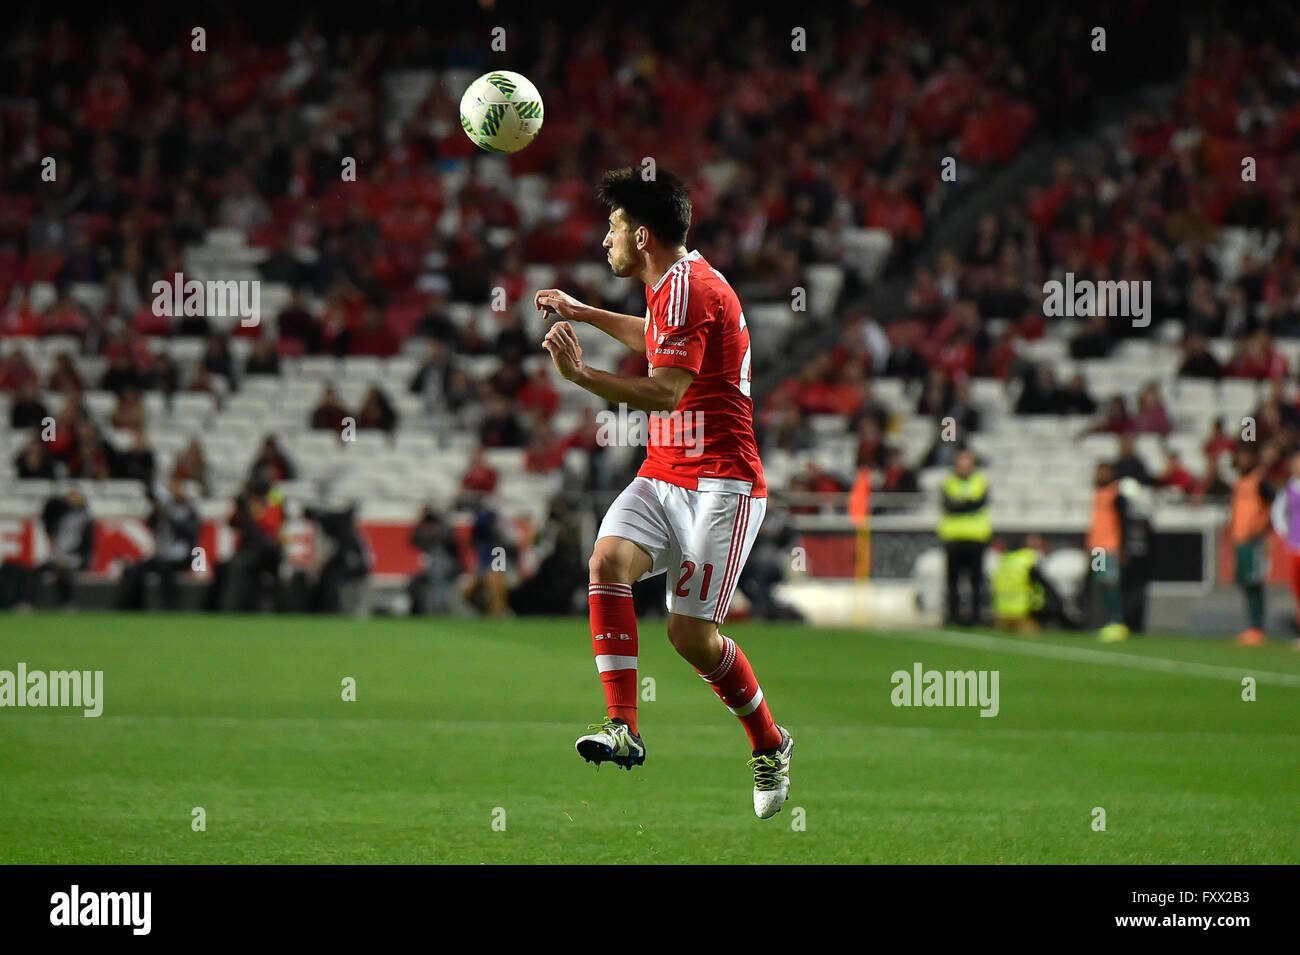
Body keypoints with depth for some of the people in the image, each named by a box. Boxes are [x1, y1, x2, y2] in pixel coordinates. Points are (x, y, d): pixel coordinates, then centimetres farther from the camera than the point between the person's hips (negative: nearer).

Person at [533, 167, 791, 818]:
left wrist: (580, 375, -28)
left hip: (720, 482, -9)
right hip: (664, 474, 9)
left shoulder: (688, 287, -16)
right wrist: (582, 313, 42)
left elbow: (666, 391, -27)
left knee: (690, 633, -10)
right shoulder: (675, 282, 15)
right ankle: (623, 728, -24)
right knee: (608, 563, -17)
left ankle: (770, 744, 13)